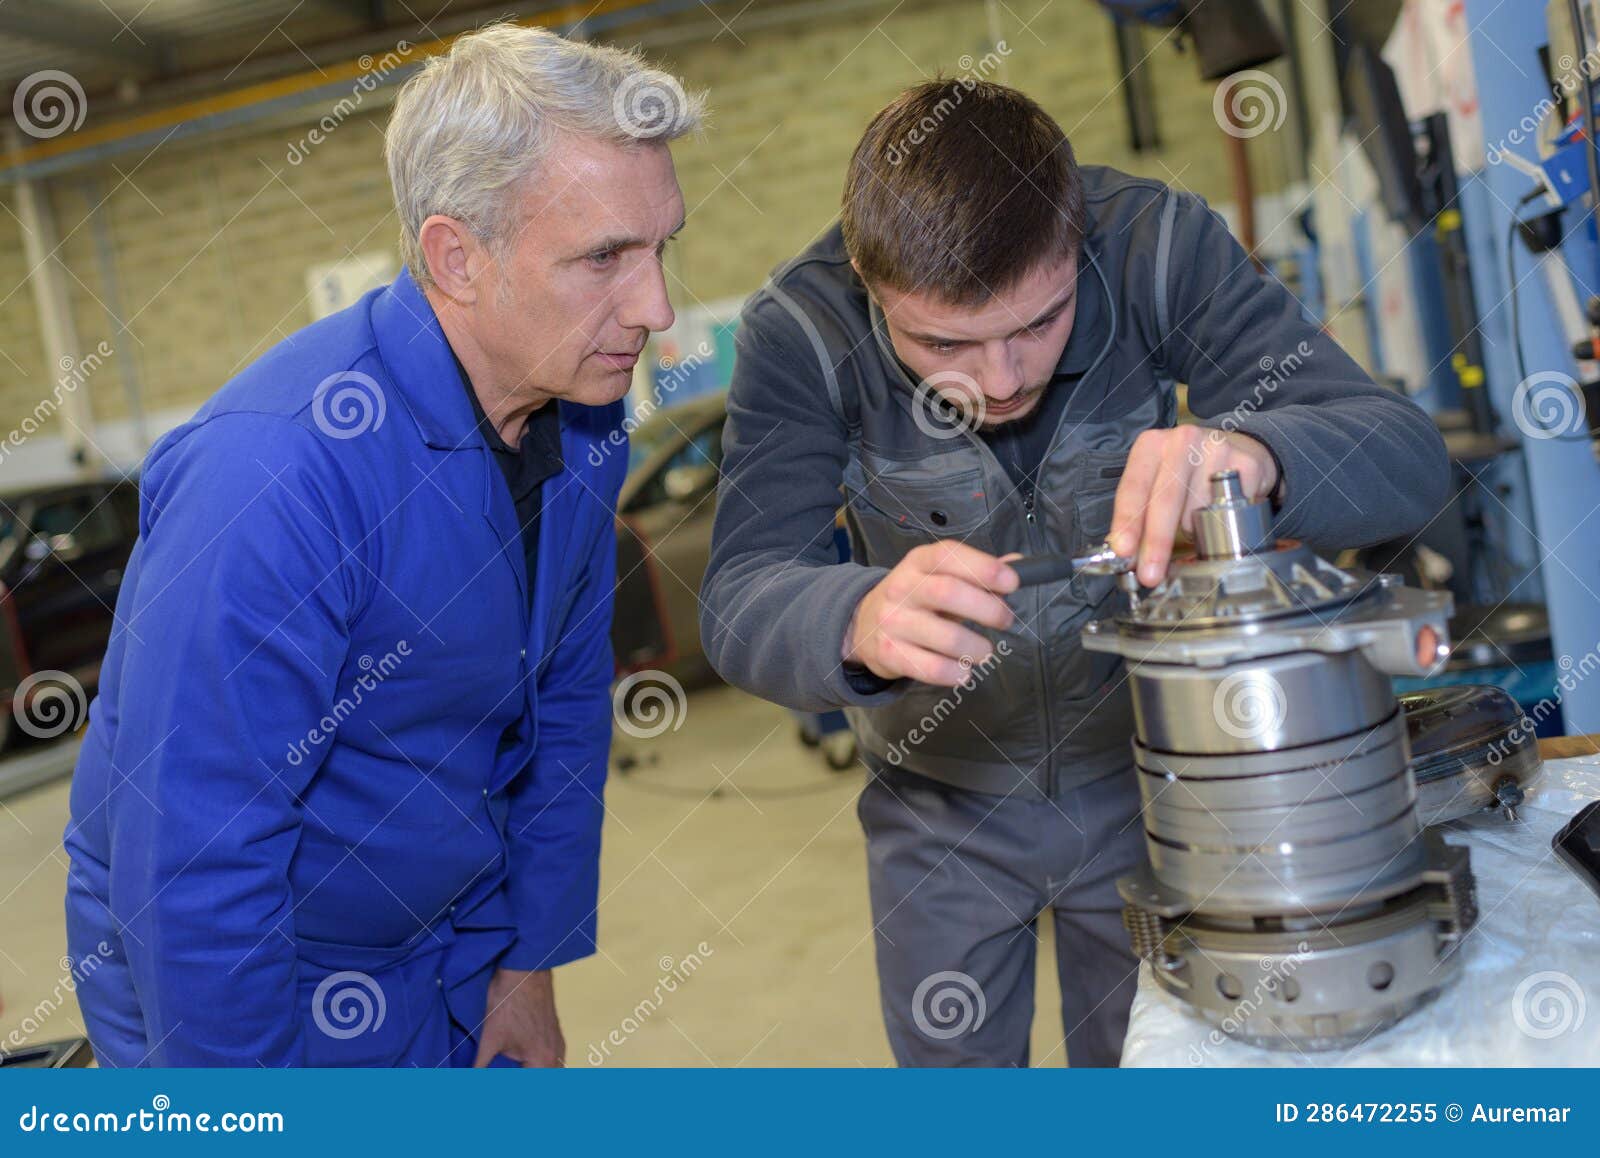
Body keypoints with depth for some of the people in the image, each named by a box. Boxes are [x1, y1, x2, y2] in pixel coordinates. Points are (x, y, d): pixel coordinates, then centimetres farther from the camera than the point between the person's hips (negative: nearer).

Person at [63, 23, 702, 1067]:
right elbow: (190, 872, -29)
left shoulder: (582, 420, -8)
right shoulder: (275, 474, -32)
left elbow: (567, 704, 3)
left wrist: (532, 960, 6)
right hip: (234, 981, -6)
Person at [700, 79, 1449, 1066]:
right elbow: (739, 605, -30)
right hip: (940, 797, 0)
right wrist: (862, 622, -54)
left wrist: (1252, 451, -50)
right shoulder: (802, 333, -24)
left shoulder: (1157, 245, -23)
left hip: (1145, 771, 1)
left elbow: (1410, 457, -27)